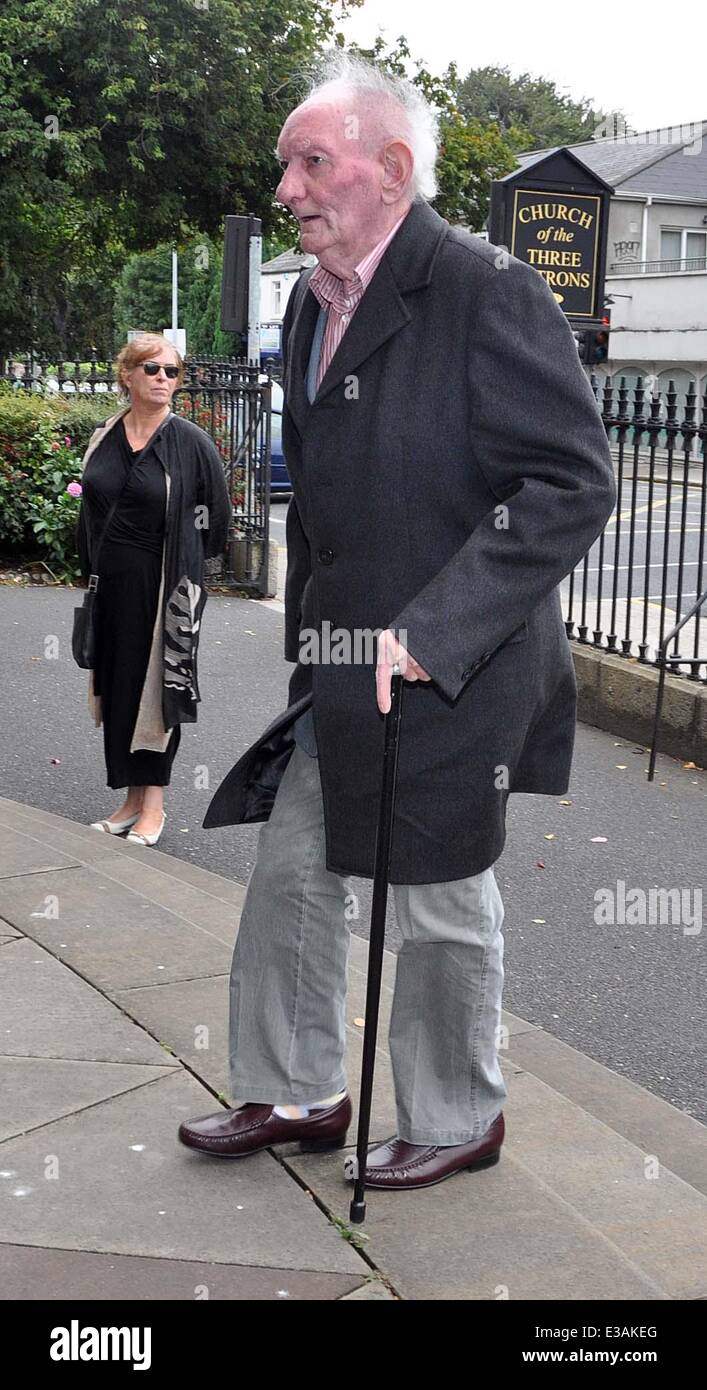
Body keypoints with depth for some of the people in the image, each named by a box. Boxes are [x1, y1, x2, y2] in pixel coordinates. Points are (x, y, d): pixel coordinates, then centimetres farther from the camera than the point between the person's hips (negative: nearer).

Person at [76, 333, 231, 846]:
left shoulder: (191, 442, -7)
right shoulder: (104, 437, 7)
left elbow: (216, 516, 0)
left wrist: (181, 563, 5)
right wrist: (94, 565, 13)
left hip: (163, 586, -5)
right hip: (112, 584, 5)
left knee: (156, 686, 0)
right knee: (118, 686, 9)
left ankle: (154, 804, 10)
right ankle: (133, 799, 20)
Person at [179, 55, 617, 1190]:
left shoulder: (486, 291, -16)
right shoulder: (312, 304, 10)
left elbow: (575, 480, -20)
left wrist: (433, 630, -24)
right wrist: (309, 642, 14)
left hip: (452, 672, -8)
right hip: (339, 670, 8)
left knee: (442, 905, 7)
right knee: (293, 873, 14)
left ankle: (457, 1120, 29)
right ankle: (295, 1095, 33)